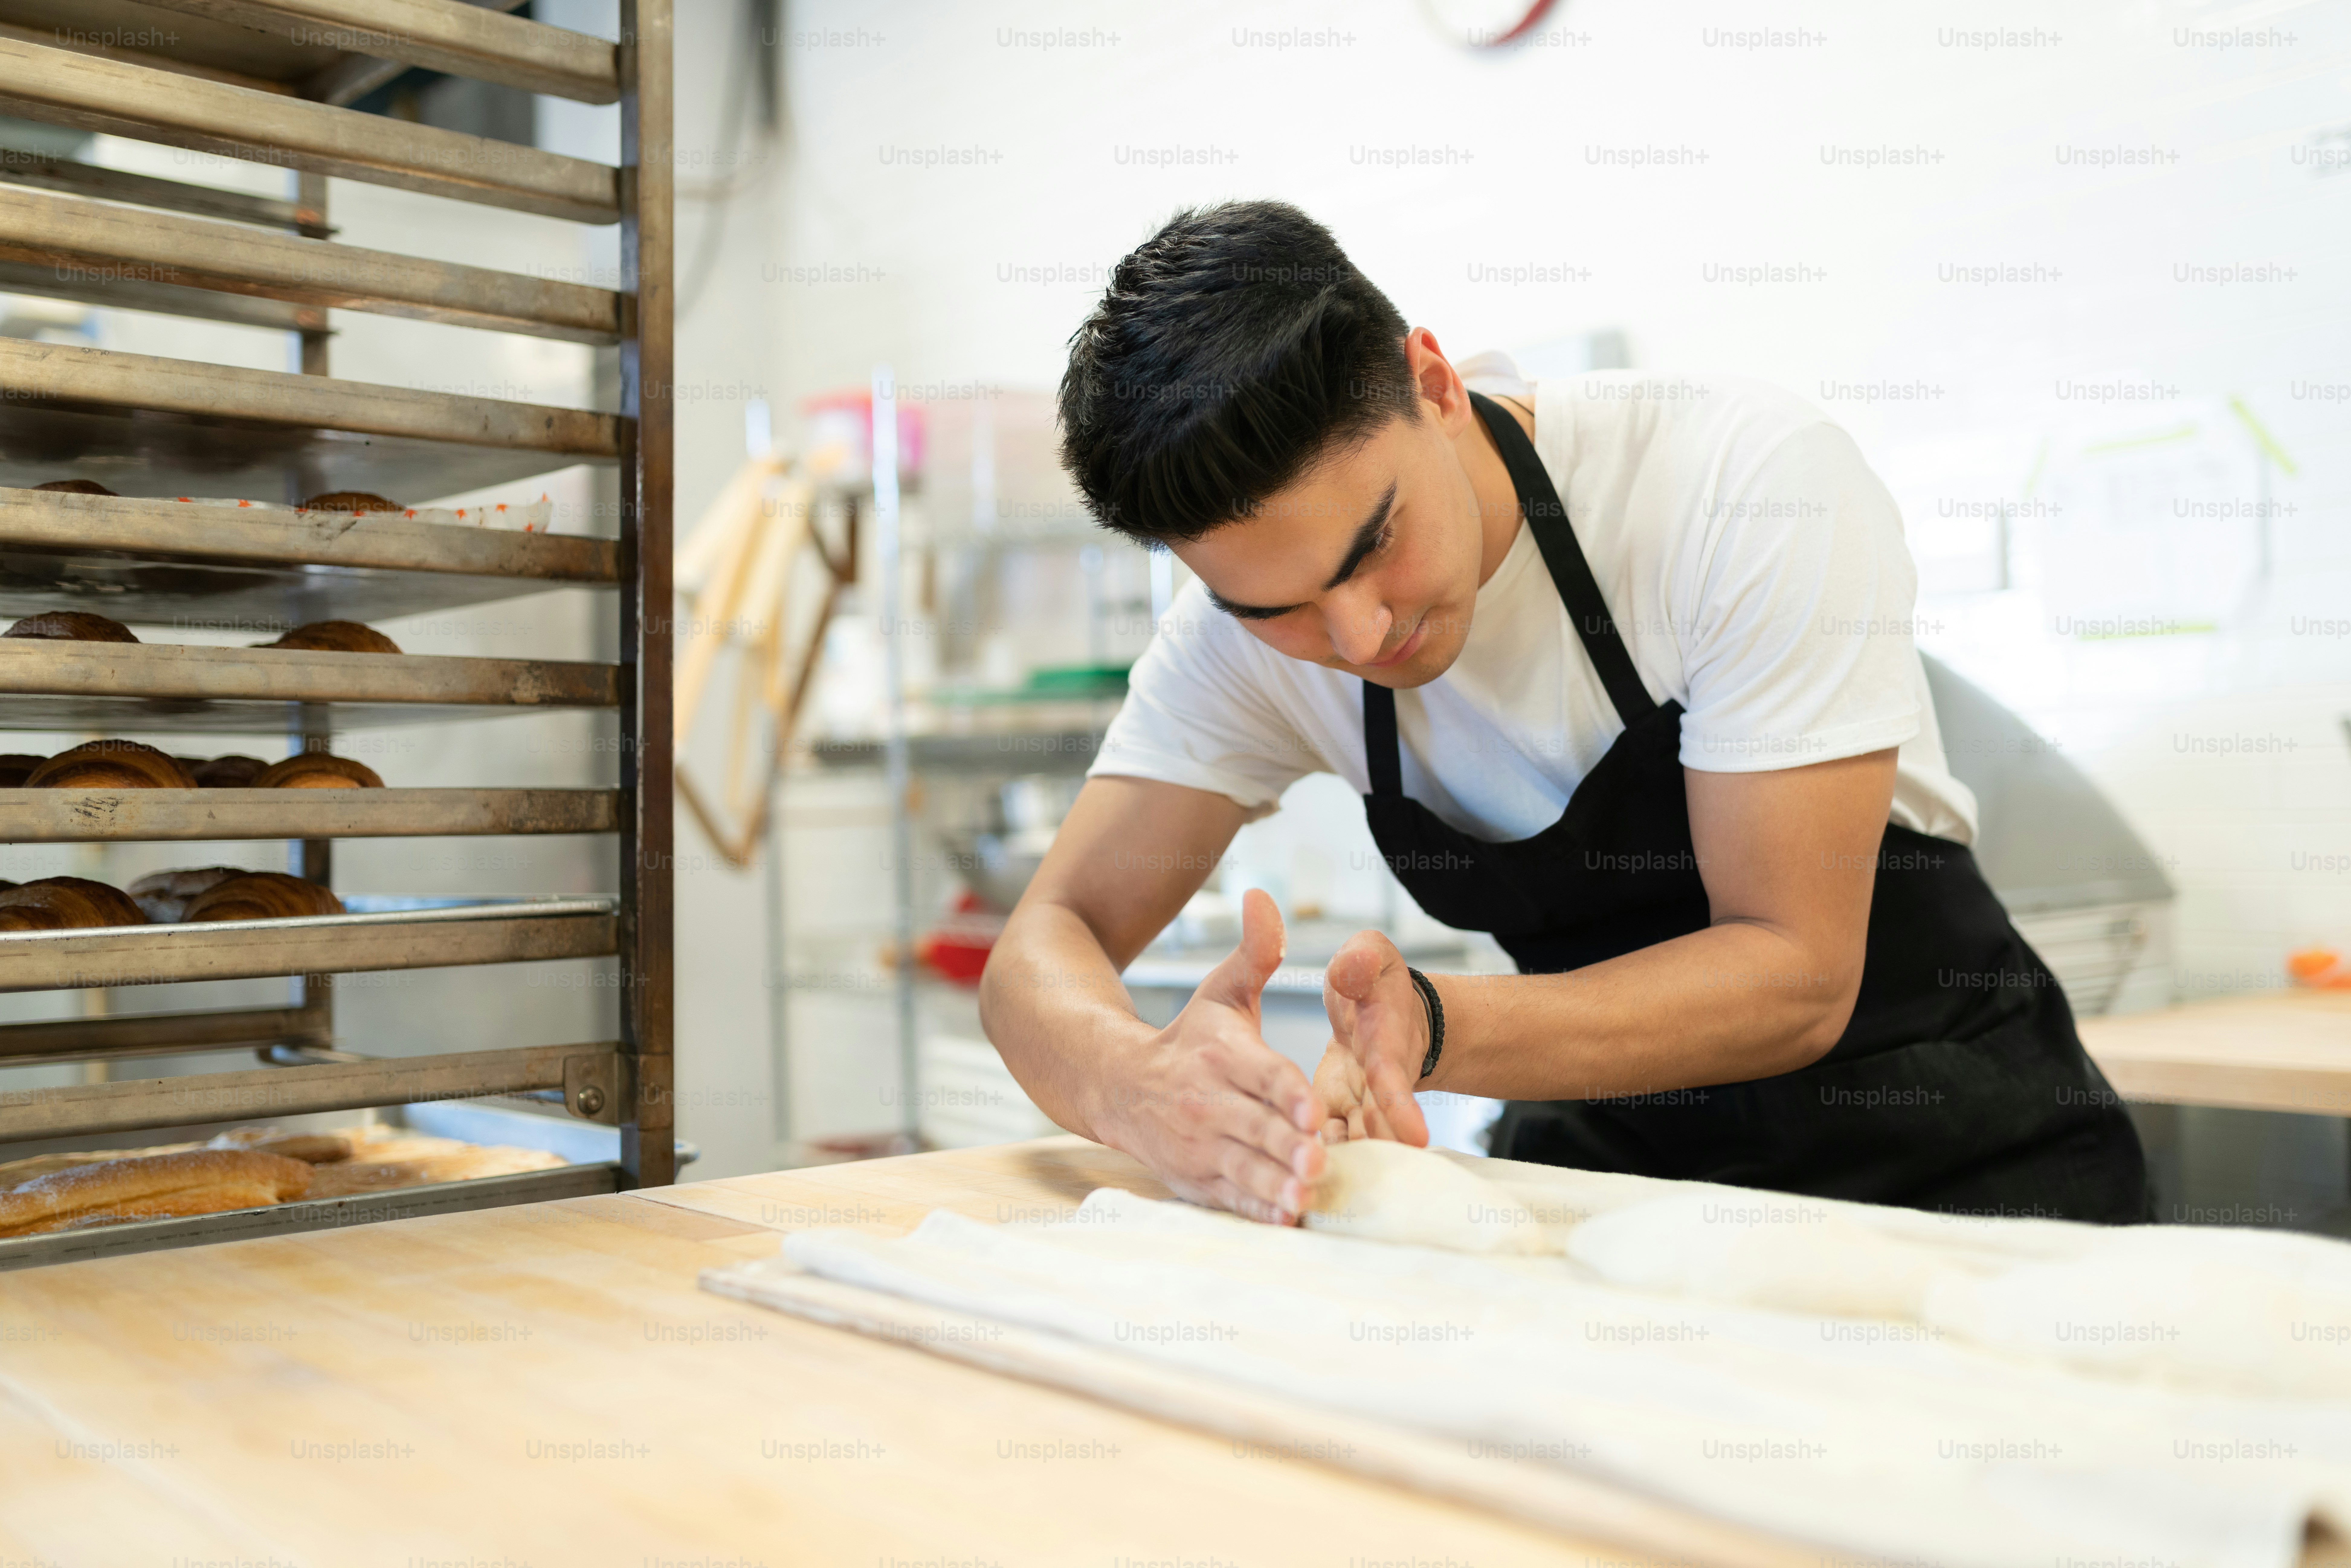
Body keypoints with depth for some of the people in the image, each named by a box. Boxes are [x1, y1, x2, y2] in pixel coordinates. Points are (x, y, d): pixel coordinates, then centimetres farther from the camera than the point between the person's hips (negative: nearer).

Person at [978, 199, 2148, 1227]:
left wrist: (1434, 1027, -35)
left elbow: (1796, 976, -21)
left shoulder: (1753, 483, -22)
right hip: (1614, 1153, 2)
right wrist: (1136, 1083, -34)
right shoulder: (1253, 604, -10)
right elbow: (1045, 946, -11)